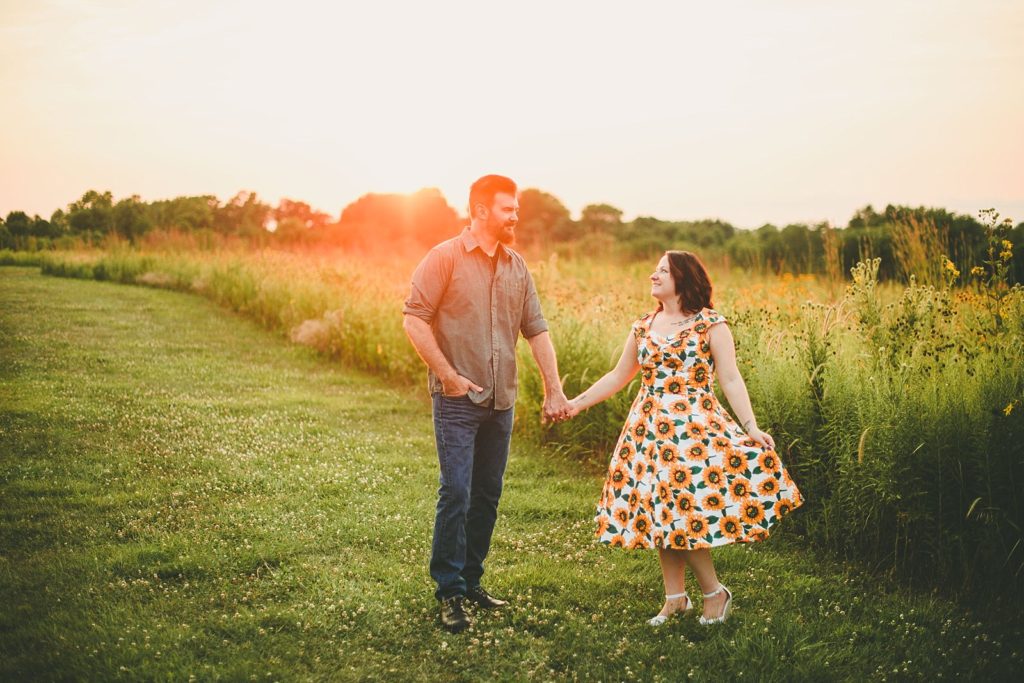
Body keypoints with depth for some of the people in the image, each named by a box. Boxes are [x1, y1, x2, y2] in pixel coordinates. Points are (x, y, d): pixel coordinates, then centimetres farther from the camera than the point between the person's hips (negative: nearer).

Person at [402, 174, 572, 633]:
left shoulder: (516, 266, 11)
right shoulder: (445, 258, -6)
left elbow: (536, 330, 11)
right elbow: (414, 319, -11)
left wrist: (554, 390, 4)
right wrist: (447, 375, -15)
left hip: (501, 401, 6)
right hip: (458, 400, -6)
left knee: (487, 496, 11)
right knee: (455, 493, -9)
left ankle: (471, 580, 23)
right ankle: (449, 592, 1)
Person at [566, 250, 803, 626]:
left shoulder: (711, 324, -4)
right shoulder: (644, 326, 11)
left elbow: (731, 380, -8)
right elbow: (619, 376, 18)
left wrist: (751, 427, -19)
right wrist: (577, 403, 13)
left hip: (694, 427, -5)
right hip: (649, 429, 6)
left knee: (683, 511, -10)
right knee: (659, 513, 6)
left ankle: (715, 593, 9)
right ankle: (675, 597, 17)